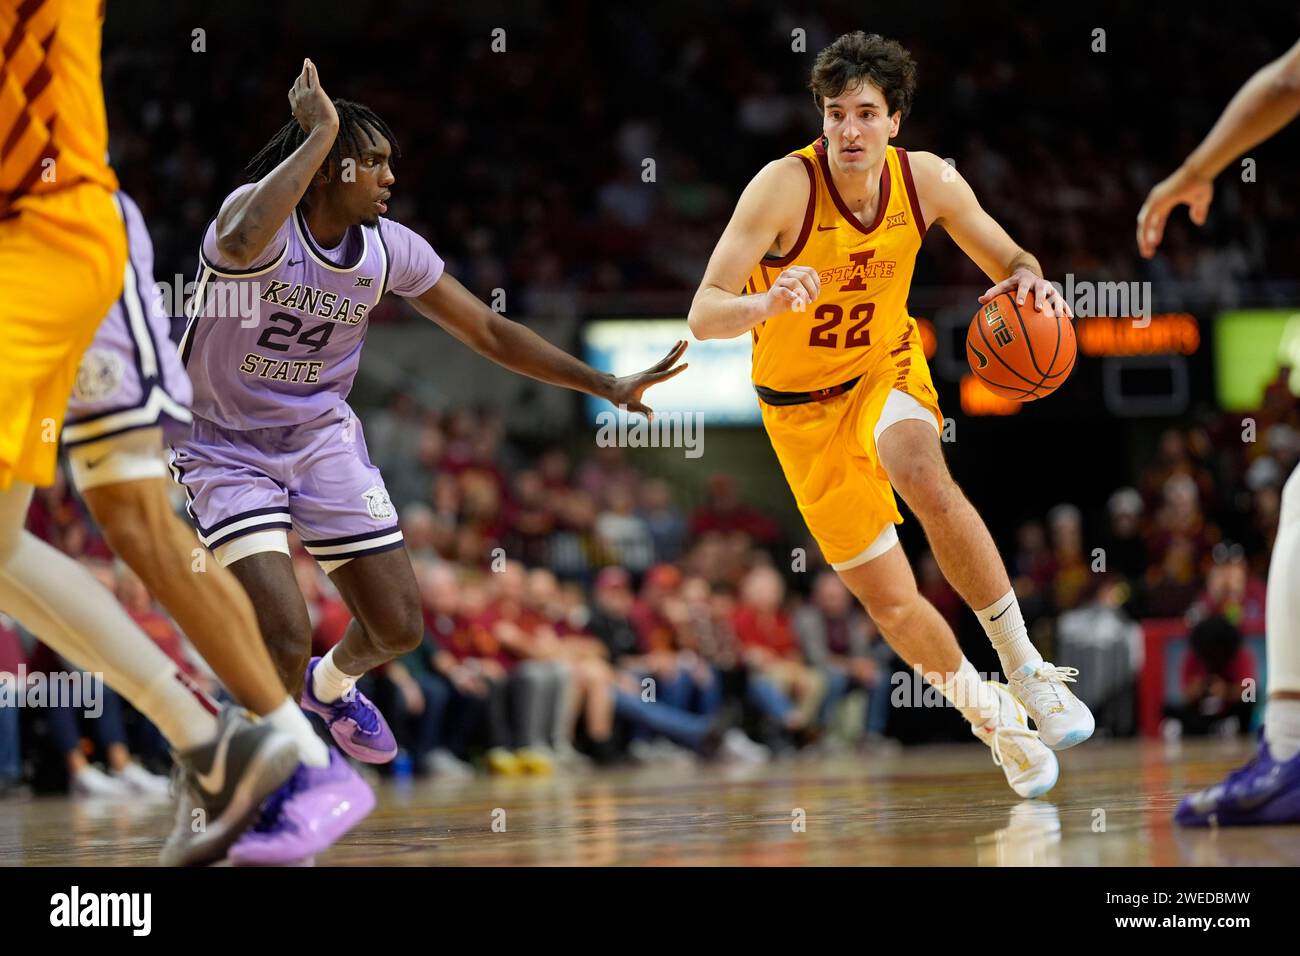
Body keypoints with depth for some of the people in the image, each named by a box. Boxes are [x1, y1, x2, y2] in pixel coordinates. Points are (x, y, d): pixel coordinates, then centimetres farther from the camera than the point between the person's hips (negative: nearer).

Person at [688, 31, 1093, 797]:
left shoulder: (928, 181, -14)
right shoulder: (786, 187, -25)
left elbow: (1009, 261, 0)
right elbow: (703, 316, -30)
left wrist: (1030, 282, -26)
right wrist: (767, 303, -52)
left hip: (888, 368, 1)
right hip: (803, 408, -1)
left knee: (923, 476, -35)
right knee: (893, 605, -1)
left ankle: (1026, 670, -24)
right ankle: (989, 716, 27)